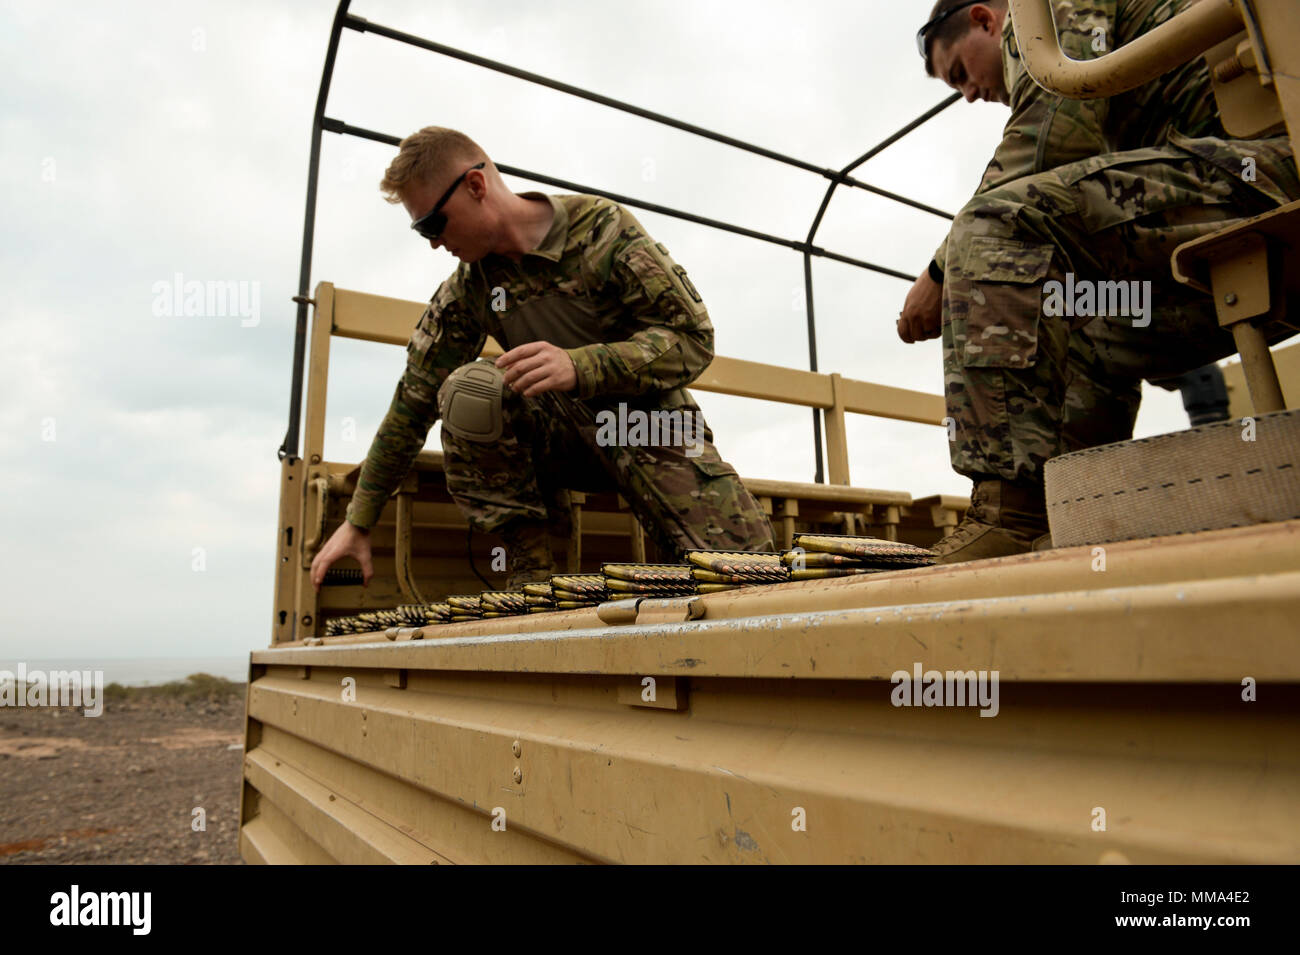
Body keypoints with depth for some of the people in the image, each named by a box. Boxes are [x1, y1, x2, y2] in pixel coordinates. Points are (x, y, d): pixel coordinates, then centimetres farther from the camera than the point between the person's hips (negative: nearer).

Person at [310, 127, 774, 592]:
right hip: (565, 433, 3)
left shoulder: (600, 226, -14)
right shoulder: (466, 291, -2)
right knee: (466, 392, -27)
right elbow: (414, 402, 2)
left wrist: (579, 366, -34)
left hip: (652, 427, -3)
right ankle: (530, 574, -17)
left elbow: (694, 336, -17)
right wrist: (359, 522, 3)